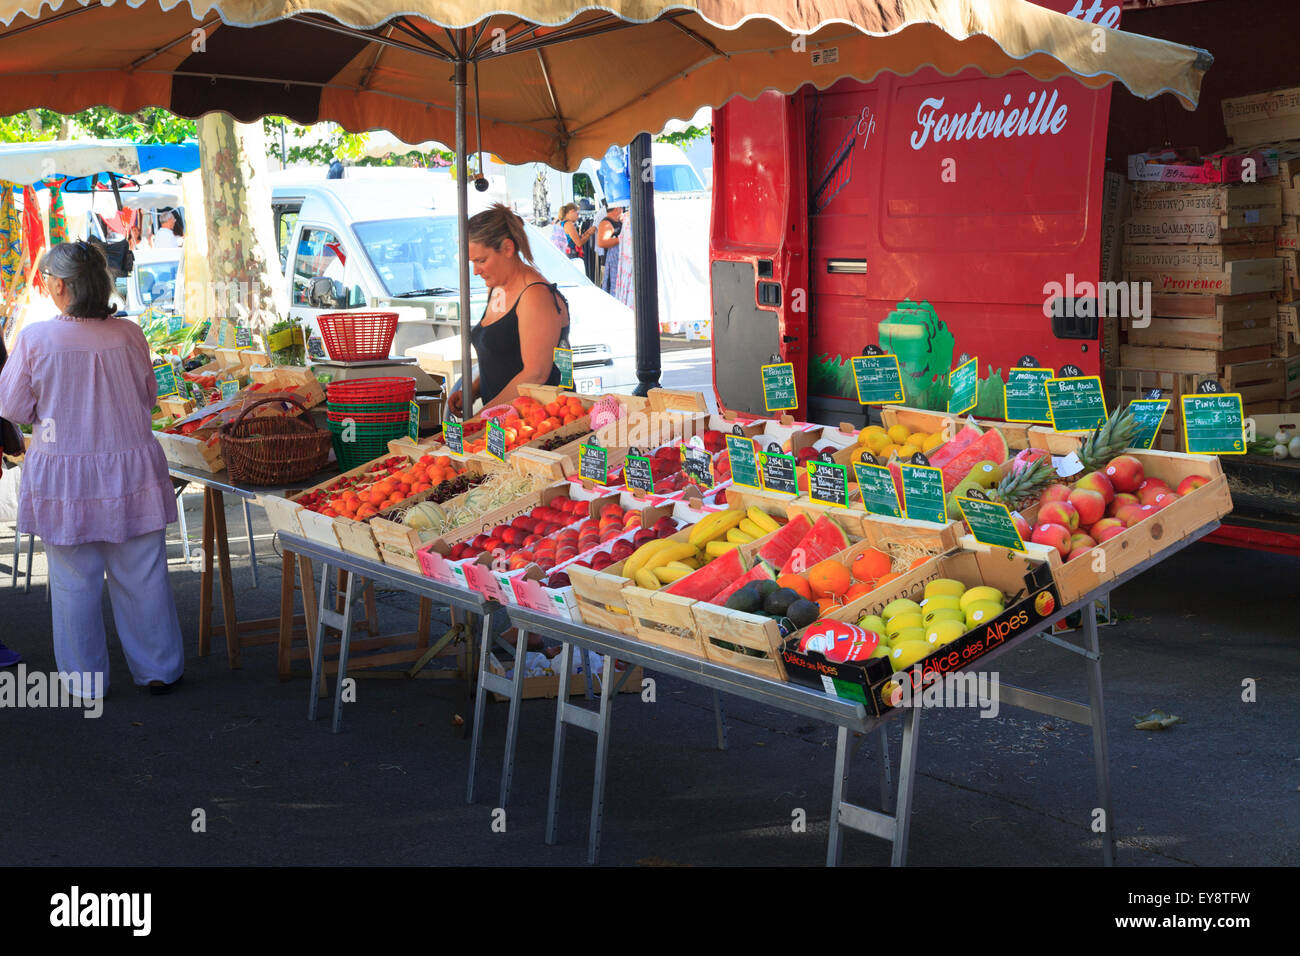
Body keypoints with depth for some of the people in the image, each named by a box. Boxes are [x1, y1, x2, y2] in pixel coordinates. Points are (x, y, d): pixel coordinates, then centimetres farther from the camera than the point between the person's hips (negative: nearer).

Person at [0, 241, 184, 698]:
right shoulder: (128, 334, -6)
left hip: (64, 479, -2)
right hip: (131, 472, 2)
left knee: (74, 583, 11)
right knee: (142, 577, 12)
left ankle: (84, 681, 21)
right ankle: (158, 670, 23)